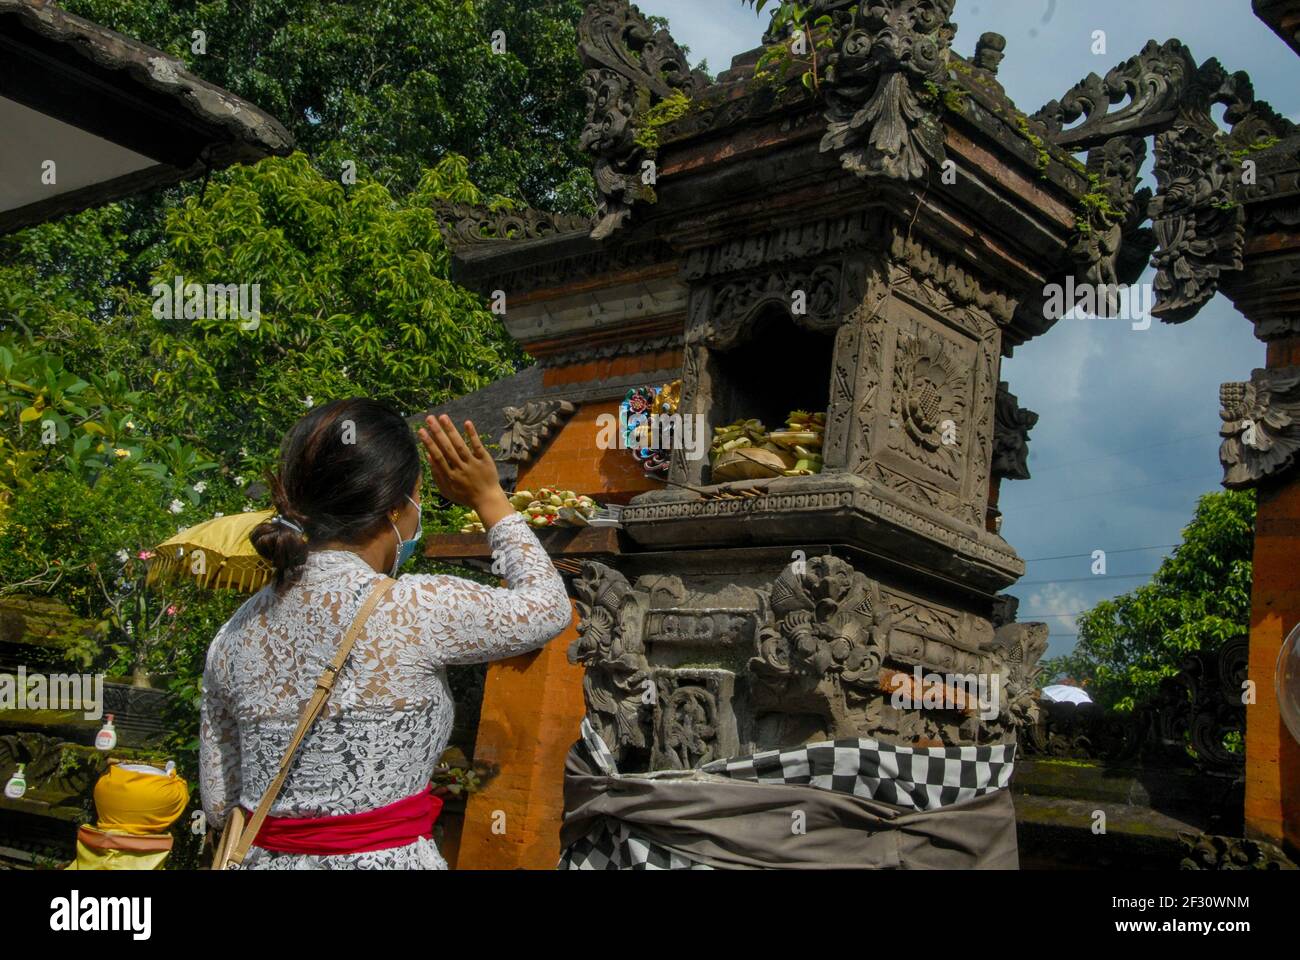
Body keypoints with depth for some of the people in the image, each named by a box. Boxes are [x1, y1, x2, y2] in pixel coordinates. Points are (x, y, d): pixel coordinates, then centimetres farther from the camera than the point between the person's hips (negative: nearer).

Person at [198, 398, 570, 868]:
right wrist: (489, 498, 9)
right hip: (389, 858, -5)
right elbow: (549, 607, 0)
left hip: (269, 857, 5)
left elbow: (220, 805, 7)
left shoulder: (233, 634, 0)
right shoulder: (415, 609, -17)